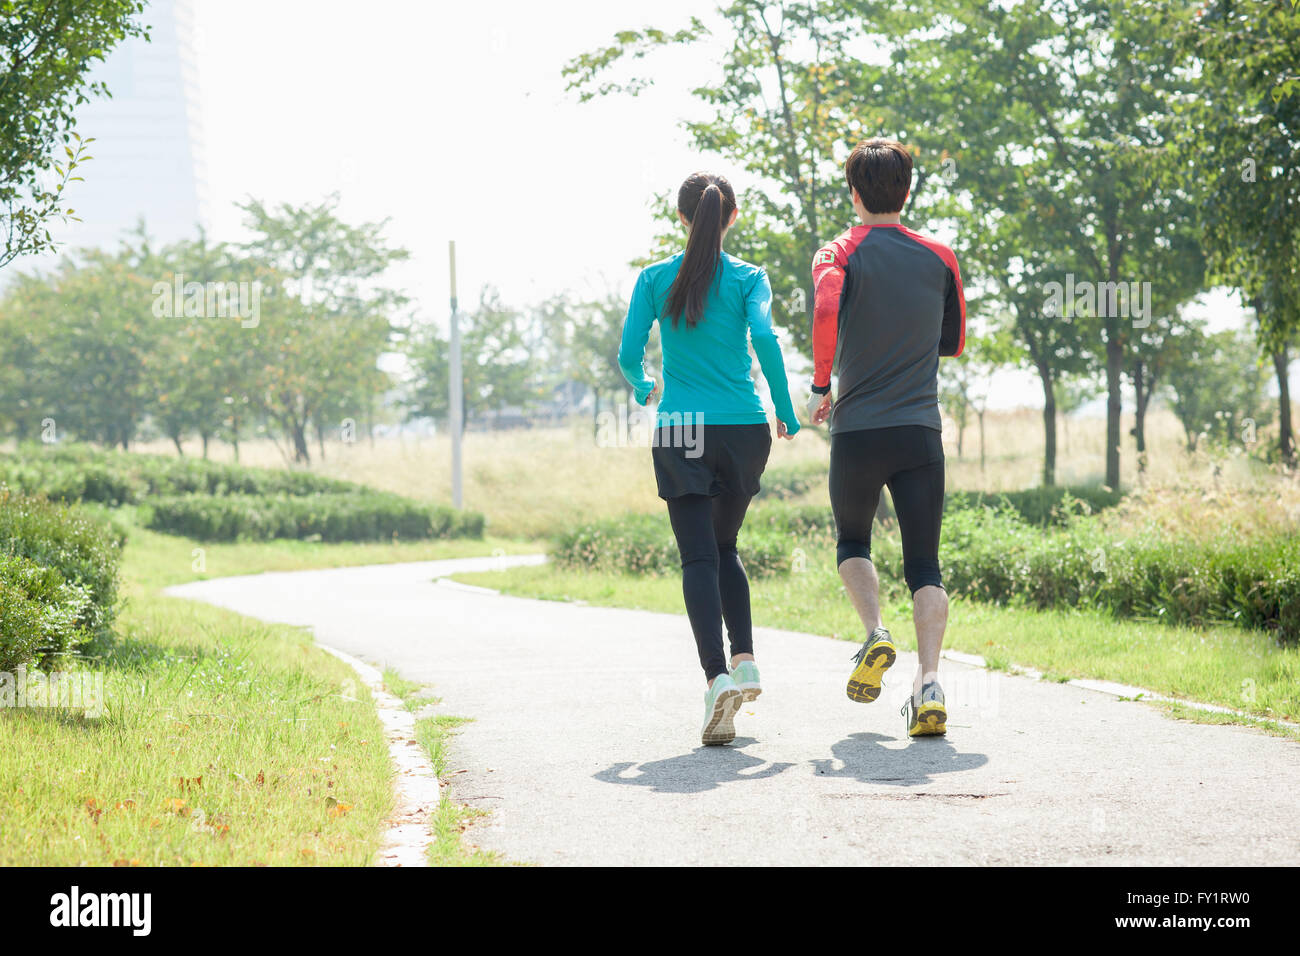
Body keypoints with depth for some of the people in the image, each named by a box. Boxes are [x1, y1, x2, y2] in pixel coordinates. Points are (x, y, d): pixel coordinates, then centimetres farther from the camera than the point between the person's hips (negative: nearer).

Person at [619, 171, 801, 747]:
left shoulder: (655, 279, 4)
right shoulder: (748, 278, 2)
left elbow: (628, 357, 1)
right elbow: (764, 337, -14)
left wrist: (645, 390, 23)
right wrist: (786, 413, -5)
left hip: (681, 431, -1)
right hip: (744, 428, 1)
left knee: (699, 557, -5)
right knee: (724, 547, 21)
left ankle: (717, 676, -24)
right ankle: (744, 659, 8)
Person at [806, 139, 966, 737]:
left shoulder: (839, 254, -1)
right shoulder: (939, 258, 8)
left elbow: (826, 311, -22)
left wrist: (820, 386, -10)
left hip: (857, 429, -1)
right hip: (921, 432, 1)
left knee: (853, 541, 22)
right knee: (924, 564, 2)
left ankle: (875, 635, -2)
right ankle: (929, 684, -15)